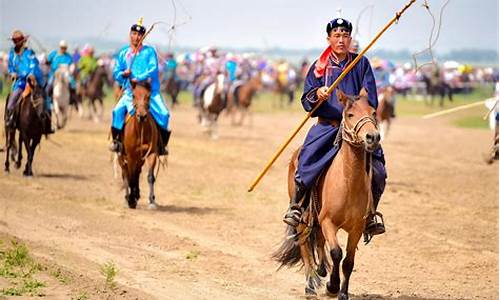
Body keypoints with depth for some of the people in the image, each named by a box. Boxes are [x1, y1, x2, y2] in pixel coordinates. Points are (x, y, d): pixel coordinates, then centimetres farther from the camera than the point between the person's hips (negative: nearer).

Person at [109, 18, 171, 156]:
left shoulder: (149, 51, 4)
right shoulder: (123, 53, 12)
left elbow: (153, 69, -9)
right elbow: (116, 73, 12)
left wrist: (139, 78, -23)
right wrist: (123, 74, -11)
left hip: (150, 91, -1)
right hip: (130, 91, 2)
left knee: (164, 113, -20)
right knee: (117, 111, -24)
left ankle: (162, 143, -4)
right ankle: (116, 140, -8)